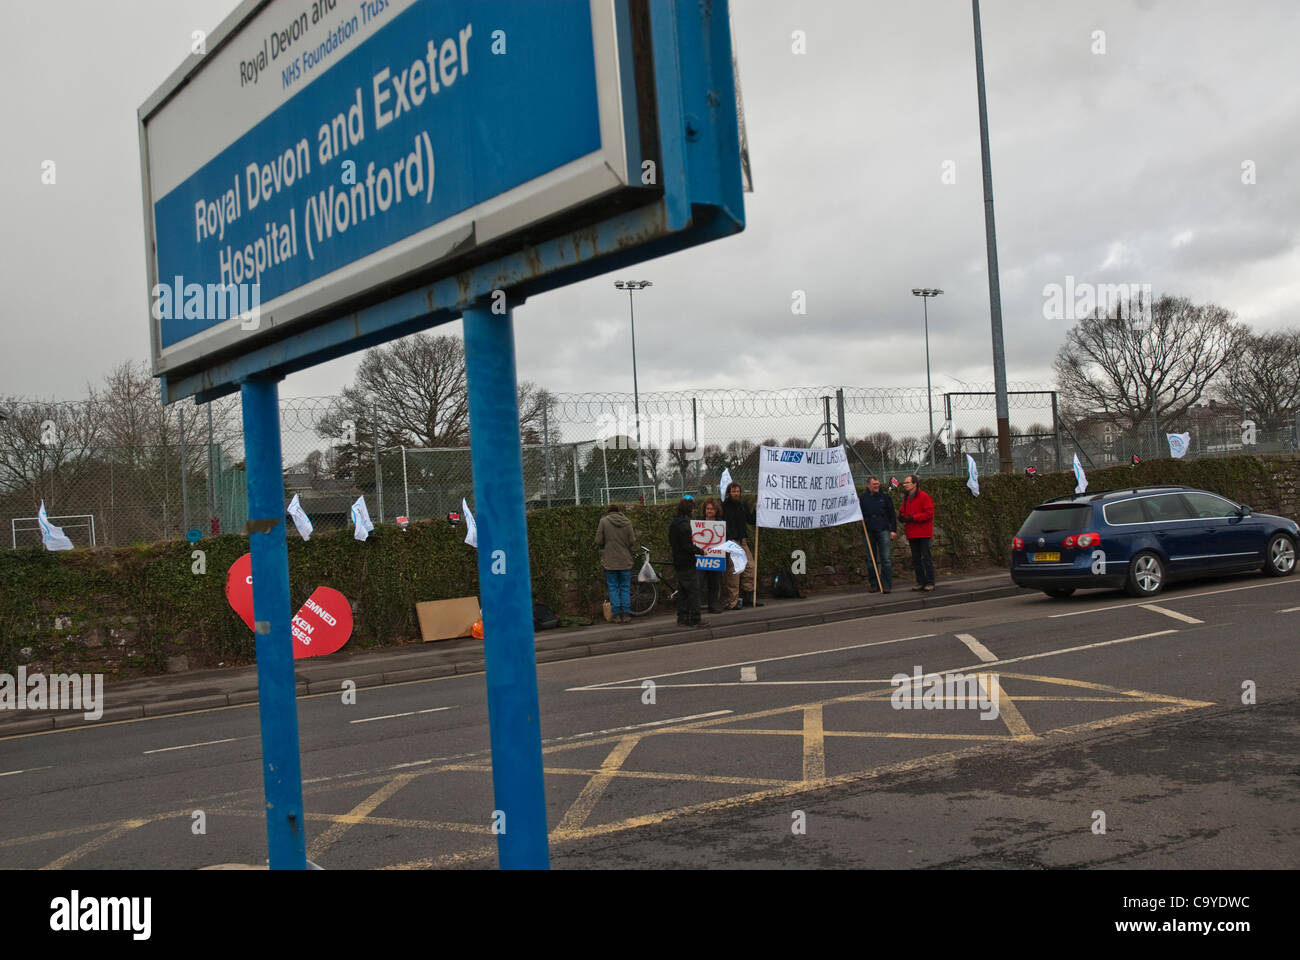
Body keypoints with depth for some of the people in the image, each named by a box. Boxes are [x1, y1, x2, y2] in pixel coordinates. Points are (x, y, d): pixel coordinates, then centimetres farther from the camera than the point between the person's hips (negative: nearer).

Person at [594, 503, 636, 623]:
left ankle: (617, 615, 1)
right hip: (625, 561, 1)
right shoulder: (627, 522, -1)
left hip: (610, 561, -1)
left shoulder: (604, 521, -5)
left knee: (613, 588, 4)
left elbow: (598, 541, -6)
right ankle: (626, 614, 6)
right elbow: (632, 542, -2)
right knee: (625, 588, 8)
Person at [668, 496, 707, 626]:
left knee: (682, 591, 13)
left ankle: (682, 618, 17)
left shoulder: (673, 524, 11)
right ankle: (694, 619, -2)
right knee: (693, 591, -4)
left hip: (678, 562, 9)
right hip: (687, 563, -9)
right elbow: (688, 546, -23)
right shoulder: (684, 525, -19)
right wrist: (700, 551, -8)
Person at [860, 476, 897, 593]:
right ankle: (873, 584, 16)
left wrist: (893, 530, 1)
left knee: (886, 559, -7)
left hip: (883, 530, -1)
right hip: (869, 532, 1)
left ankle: (887, 585, -6)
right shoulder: (862, 497, 7)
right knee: (871, 560, 7)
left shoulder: (885, 496, 6)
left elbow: (892, 514, 7)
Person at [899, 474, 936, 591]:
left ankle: (930, 583, -1)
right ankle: (921, 582, 18)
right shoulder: (906, 498, 14)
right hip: (912, 534, 8)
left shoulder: (924, 496, -10)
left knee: (926, 558, -5)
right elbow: (903, 511, 24)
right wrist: (902, 517, 0)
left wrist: (913, 518, -19)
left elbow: (929, 513, -16)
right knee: (916, 559, 11)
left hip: (923, 533, -8)